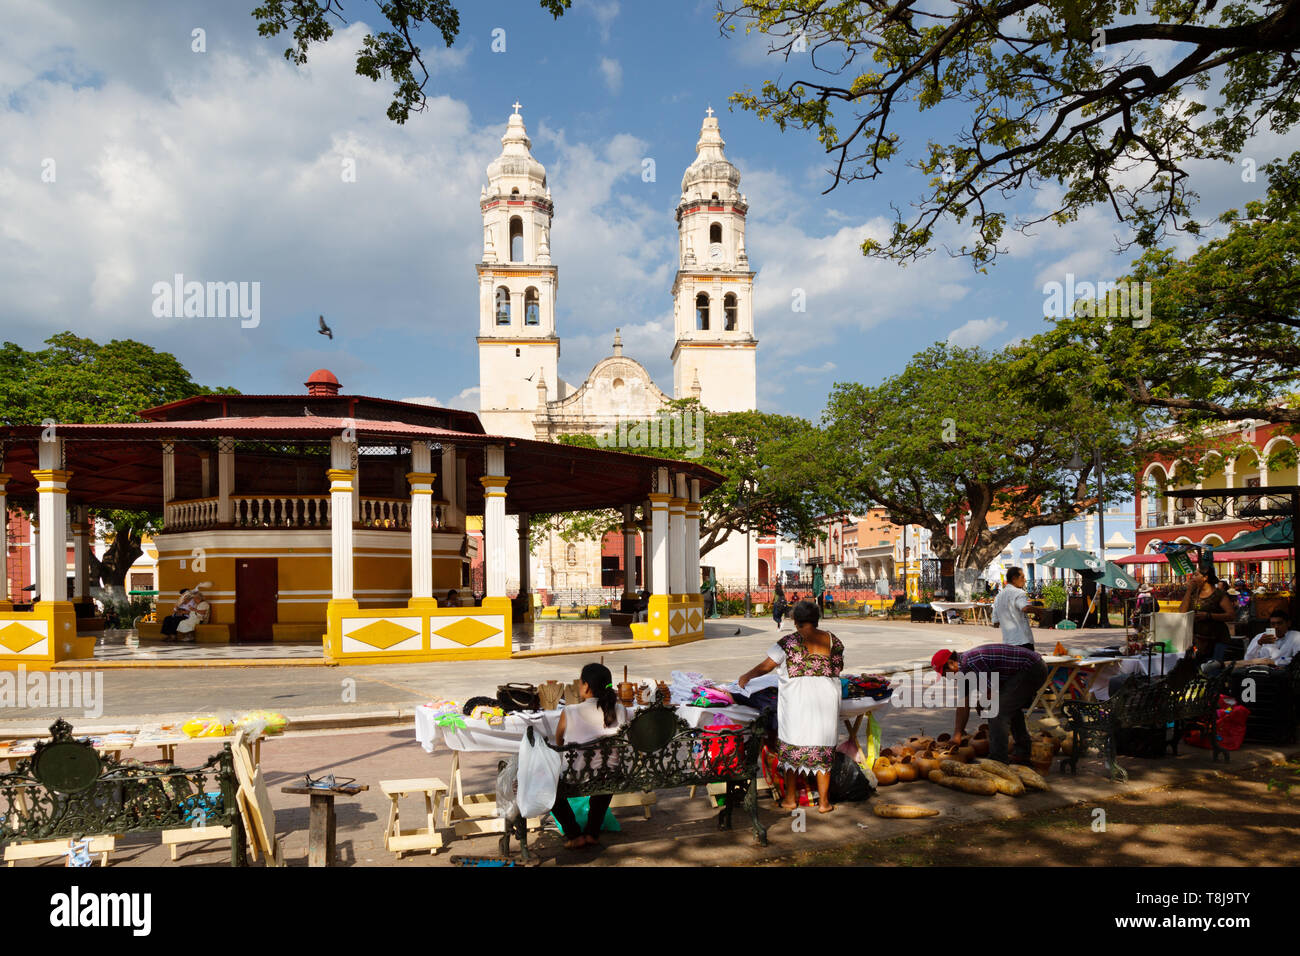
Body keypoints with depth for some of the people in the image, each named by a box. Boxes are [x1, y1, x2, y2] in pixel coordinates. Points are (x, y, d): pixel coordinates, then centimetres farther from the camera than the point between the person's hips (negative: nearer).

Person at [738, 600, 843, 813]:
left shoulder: (790, 642, -9)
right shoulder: (832, 640, 2)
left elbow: (766, 666, -6)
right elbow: (839, 668, 14)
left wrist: (746, 676, 10)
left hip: (797, 700, -3)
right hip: (826, 700, 3)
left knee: (792, 747, 11)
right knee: (822, 748, 11)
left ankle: (790, 799, 19)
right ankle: (824, 801, 16)